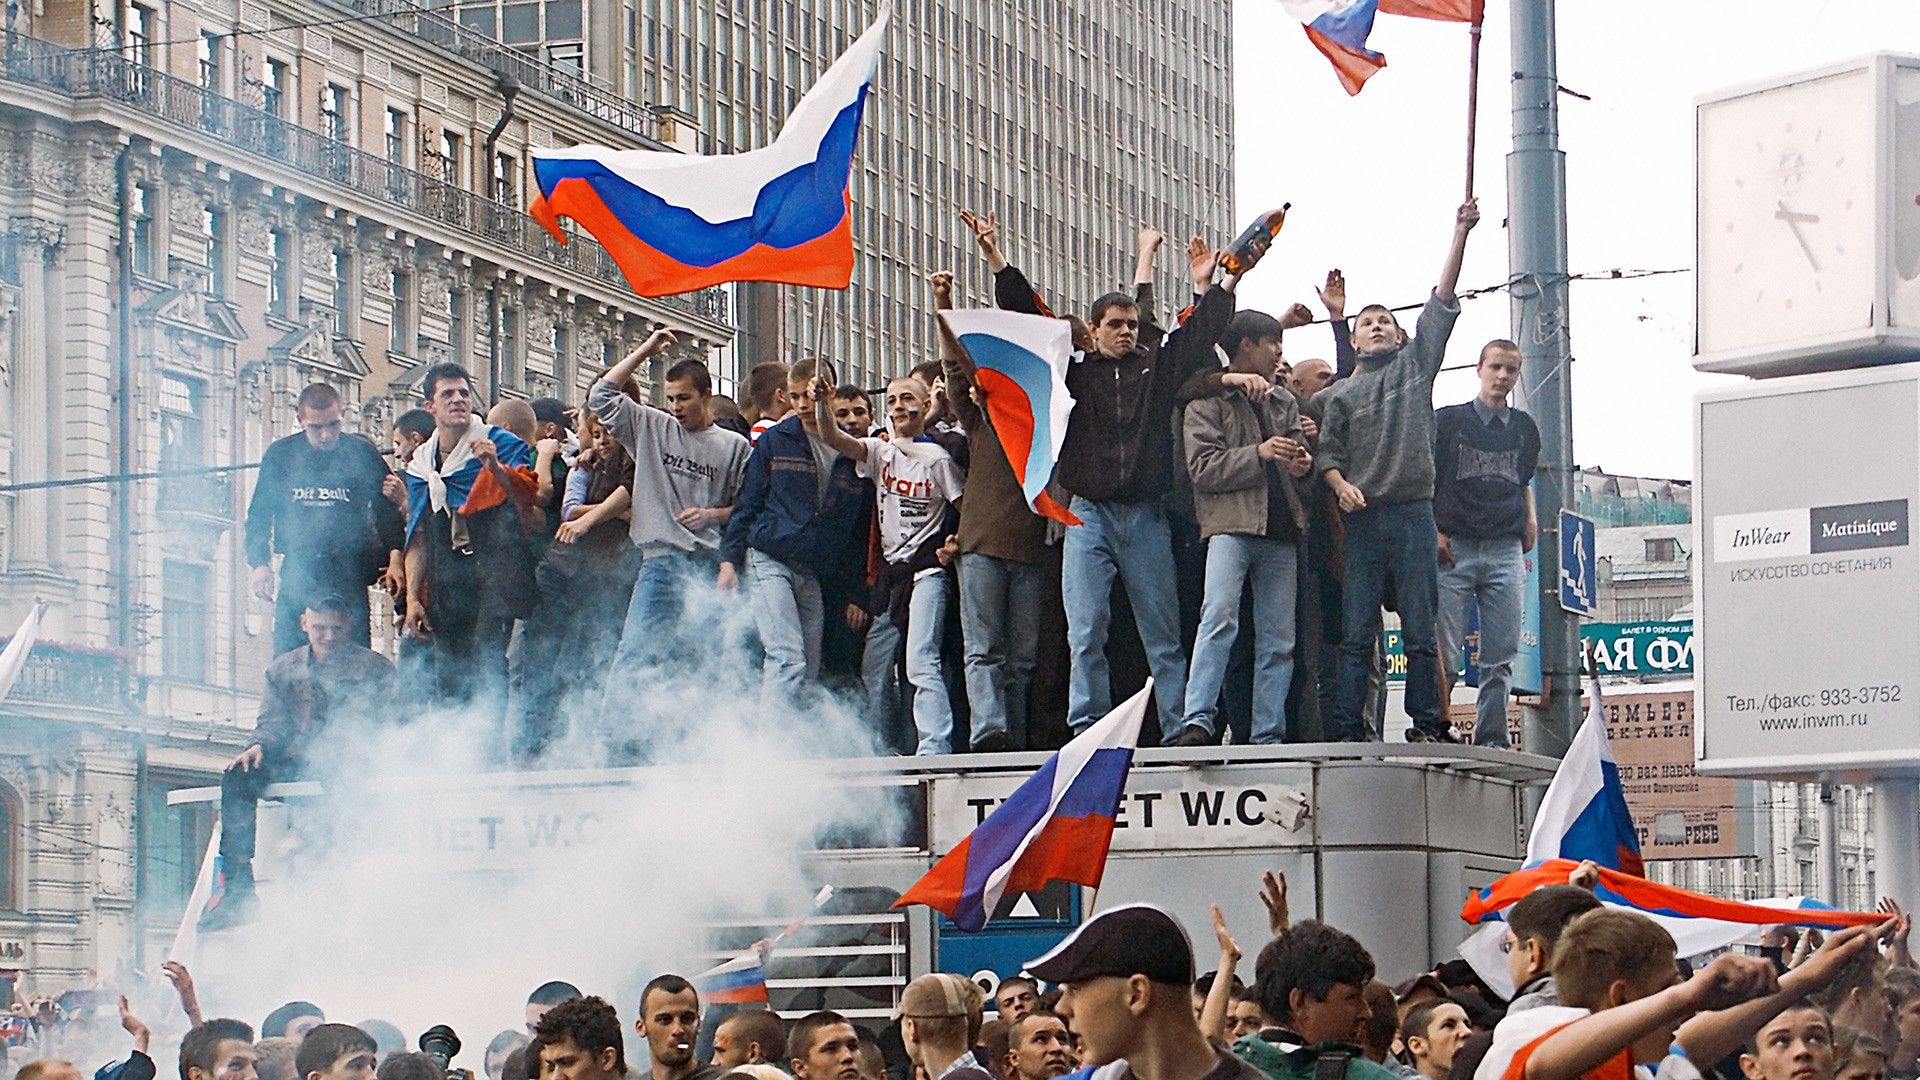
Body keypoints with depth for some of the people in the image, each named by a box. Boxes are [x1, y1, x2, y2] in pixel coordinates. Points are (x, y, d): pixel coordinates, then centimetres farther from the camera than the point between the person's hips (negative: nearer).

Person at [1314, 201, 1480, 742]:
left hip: (1414, 513, 0)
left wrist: (1460, 234, 1)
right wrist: (1340, 484, -13)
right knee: (1356, 633, -3)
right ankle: (1347, 728, -5)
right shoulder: (1339, 395, 17)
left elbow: (1442, 303, 9)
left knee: (1420, 631, 0)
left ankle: (1426, 723, 3)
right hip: (1363, 516, 0)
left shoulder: (1415, 366, 16)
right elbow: (1327, 451, 9)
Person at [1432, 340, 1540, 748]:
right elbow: (1425, 481, 6)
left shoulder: (1525, 430, 16)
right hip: (1454, 548, -3)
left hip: (1506, 551, 3)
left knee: (1501, 658, 0)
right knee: (1444, 653, -7)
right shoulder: (1448, 420, 5)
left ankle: (1491, 737, 4)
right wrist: (1433, 531, -5)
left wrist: (1530, 521, 12)